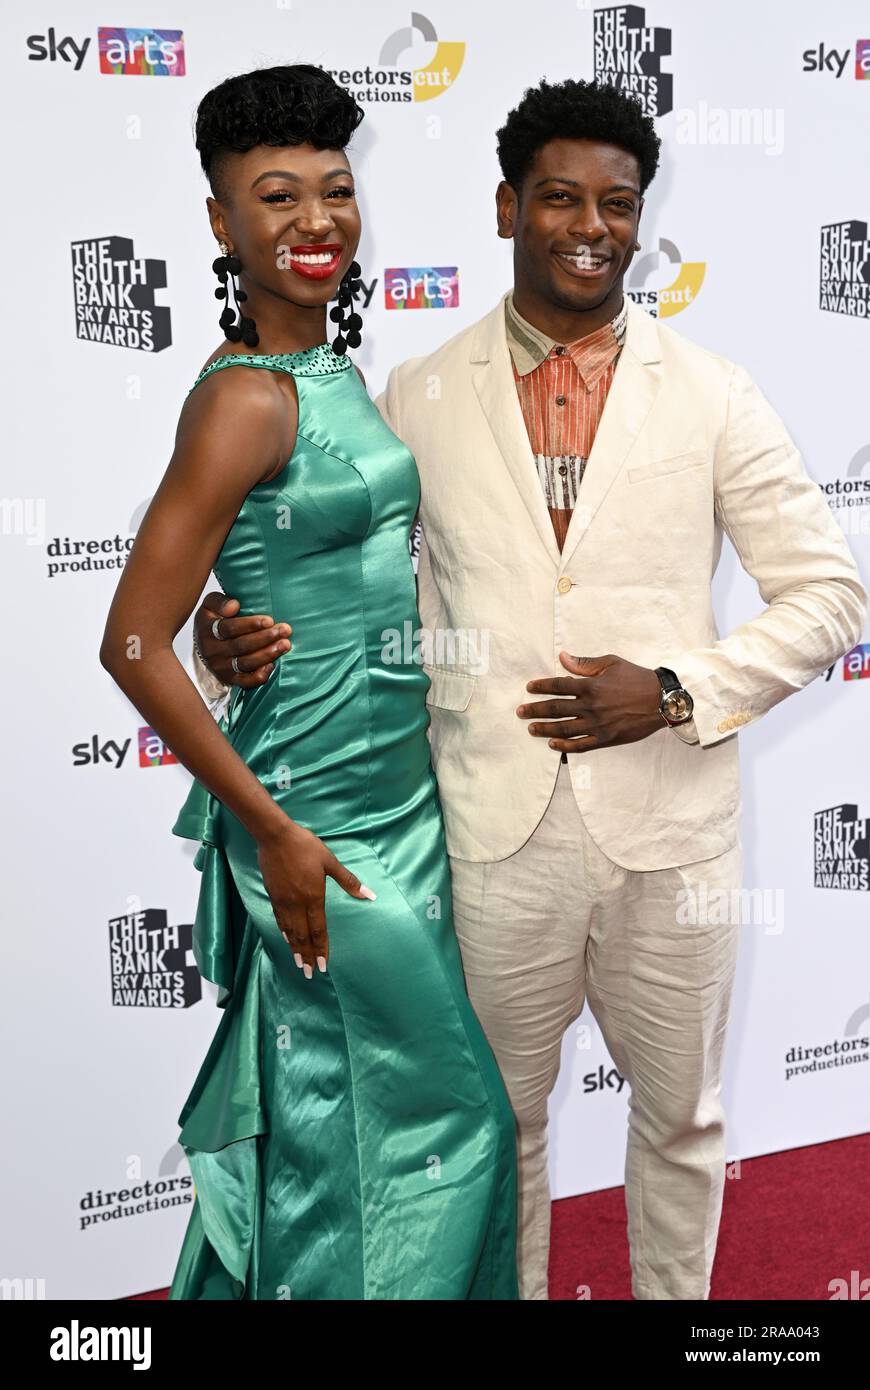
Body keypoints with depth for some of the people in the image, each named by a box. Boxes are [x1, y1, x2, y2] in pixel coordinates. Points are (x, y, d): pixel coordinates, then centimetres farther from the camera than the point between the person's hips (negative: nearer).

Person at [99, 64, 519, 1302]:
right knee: (435, 1105, 5)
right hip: (321, 814, -8)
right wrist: (273, 830, -18)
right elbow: (135, 645, -22)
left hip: (397, 784, 8)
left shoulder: (330, 370, 7)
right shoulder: (243, 399, -20)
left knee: (320, 1096, 20)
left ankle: (260, 1282, 40)